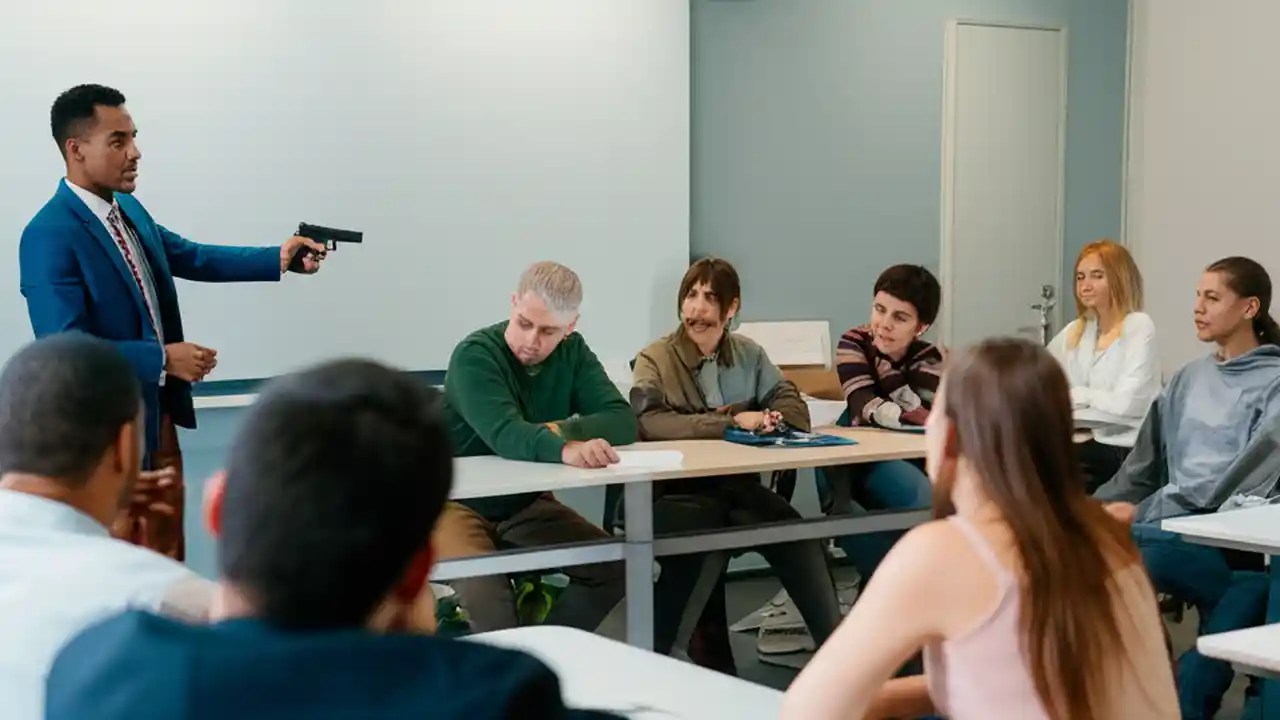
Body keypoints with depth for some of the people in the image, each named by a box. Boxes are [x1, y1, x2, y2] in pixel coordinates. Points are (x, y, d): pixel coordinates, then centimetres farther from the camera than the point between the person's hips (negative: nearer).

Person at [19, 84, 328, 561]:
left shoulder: (128, 209, 4)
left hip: (157, 415, 9)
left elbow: (190, 257, 16)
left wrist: (279, 258, 5)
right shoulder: (49, 237, -23)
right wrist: (163, 357, -26)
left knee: (166, 558, 19)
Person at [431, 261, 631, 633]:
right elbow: (504, 433, -38)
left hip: (525, 503, 6)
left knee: (612, 567, -12)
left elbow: (622, 421, -13)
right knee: (486, 593, -33)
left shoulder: (572, 352, -2)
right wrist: (563, 449, -57)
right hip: (459, 504, -6)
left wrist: (559, 431, -30)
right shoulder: (475, 355, -21)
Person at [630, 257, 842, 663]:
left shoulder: (749, 354, 15)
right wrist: (731, 422, -23)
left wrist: (767, 420, -15)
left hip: (739, 486, 4)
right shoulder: (655, 359, 1)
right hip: (679, 490, -4)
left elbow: (795, 409, 8)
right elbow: (650, 423, -18)